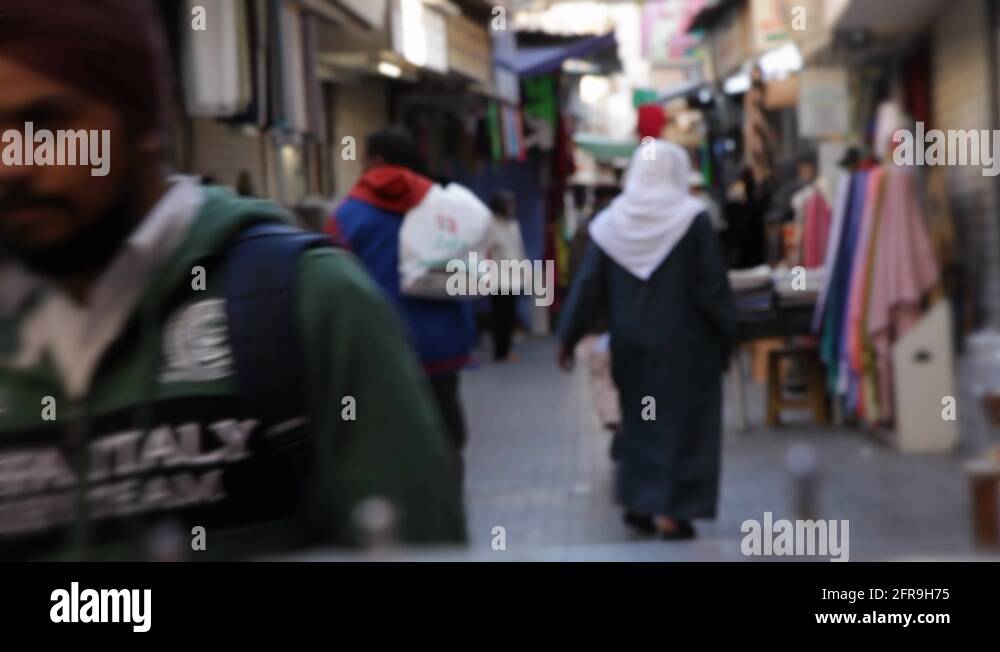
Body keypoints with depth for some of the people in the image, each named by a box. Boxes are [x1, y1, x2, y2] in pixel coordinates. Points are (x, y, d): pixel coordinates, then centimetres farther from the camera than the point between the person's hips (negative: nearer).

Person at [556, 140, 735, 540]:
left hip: (631, 341, 4)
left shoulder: (611, 221, 0)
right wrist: (726, 335, 0)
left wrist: (568, 337, 5)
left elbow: (587, 286, 0)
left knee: (638, 420, 17)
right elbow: (713, 285, -11)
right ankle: (671, 510, 0)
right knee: (682, 421, 3)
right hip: (683, 342, -4)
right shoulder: (692, 218, -11)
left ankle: (638, 503, 20)